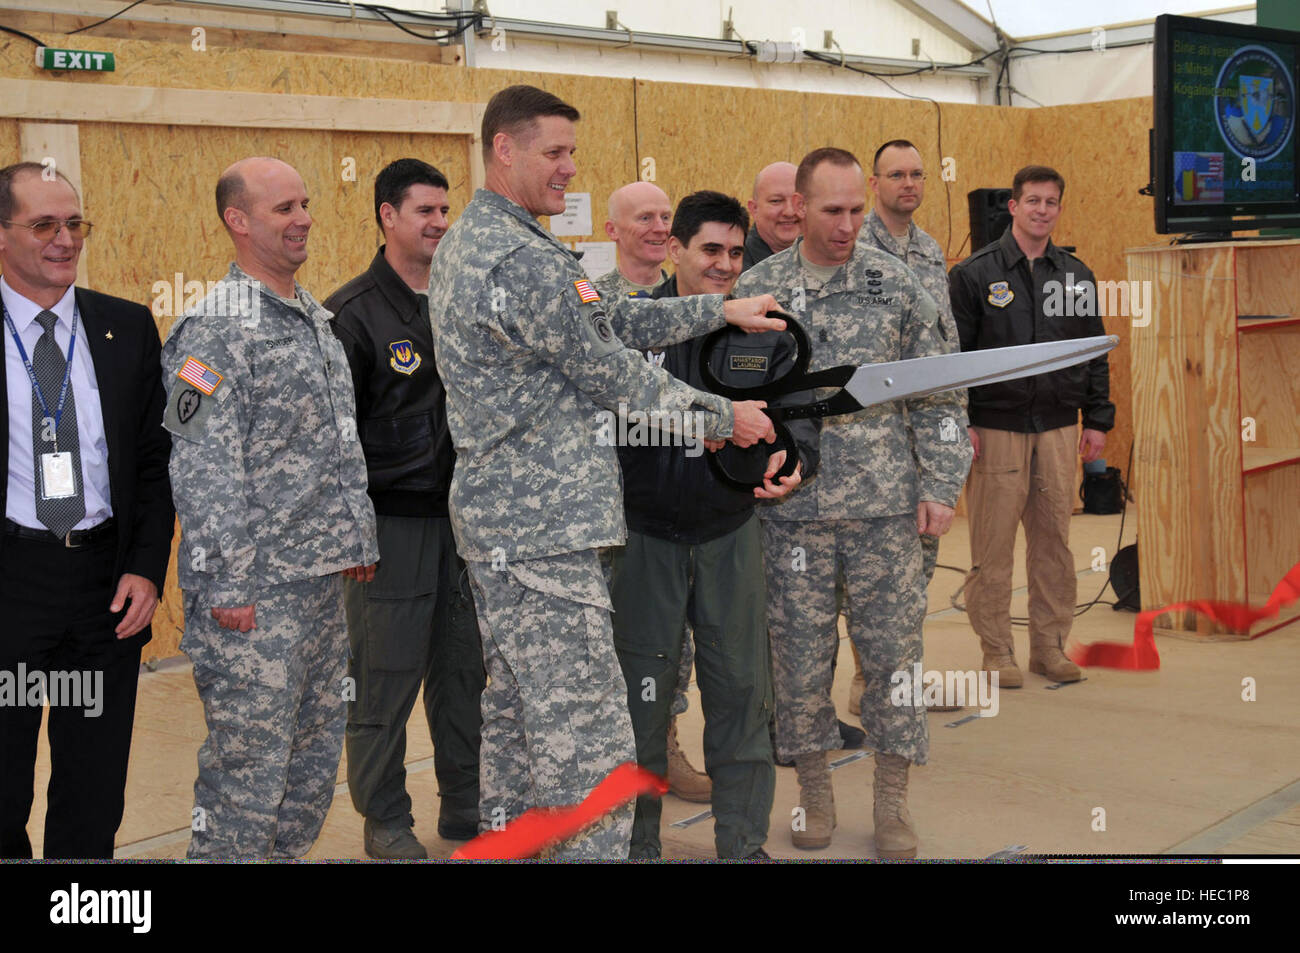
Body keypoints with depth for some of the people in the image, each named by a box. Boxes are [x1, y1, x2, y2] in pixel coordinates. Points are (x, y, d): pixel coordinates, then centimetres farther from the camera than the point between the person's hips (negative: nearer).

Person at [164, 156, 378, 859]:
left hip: (324, 578, 9)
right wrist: (223, 588, -19)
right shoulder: (215, 330, -12)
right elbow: (202, 470, -17)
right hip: (256, 590, -8)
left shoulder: (317, 319, 15)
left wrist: (359, 539, 18)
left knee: (316, 753, 15)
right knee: (249, 762, -2)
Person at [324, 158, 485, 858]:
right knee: (386, 676, 1)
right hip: (390, 523, -5)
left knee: (465, 668, 11)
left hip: (464, 513, 5)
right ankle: (385, 820, 15)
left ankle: (466, 803, 24)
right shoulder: (353, 313, -6)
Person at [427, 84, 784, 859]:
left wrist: (721, 310, 12)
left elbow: (608, 318, 15)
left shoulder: (468, 244, 16)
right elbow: (614, 374, -11)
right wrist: (724, 417, 2)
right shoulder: (521, 259, -17)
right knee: (591, 752, -8)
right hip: (544, 531, -11)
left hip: (500, 519, 11)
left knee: (516, 718, 18)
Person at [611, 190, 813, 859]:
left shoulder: (765, 333, 3)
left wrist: (792, 459, -21)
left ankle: (743, 841, 22)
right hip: (645, 537, -2)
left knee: (741, 689, 7)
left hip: (730, 536, 3)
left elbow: (797, 412, 0)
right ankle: (637, 838, 24)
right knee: (641, 690, 7)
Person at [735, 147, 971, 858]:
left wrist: (940, 487, 0)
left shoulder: (896, 285, 2)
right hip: (792, 509, 0)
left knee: (893, 650, 4)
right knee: (800, 654, 7)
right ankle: (814, 790, 25)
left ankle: (892, 798, 19)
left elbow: (937, 394, 5)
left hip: (886, 506, 0)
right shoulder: (755, 290, 2)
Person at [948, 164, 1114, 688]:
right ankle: (997, 651, 10)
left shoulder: (1076, 276, 11)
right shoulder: (974, 274, -2)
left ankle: (1050, 645, 19)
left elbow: (1095, 353, 15)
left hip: (1057, 429, 4)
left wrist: (1097, 419, 10)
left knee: (1054, 540, 8)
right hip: (995, 428, -4)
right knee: (993, 545, -1)